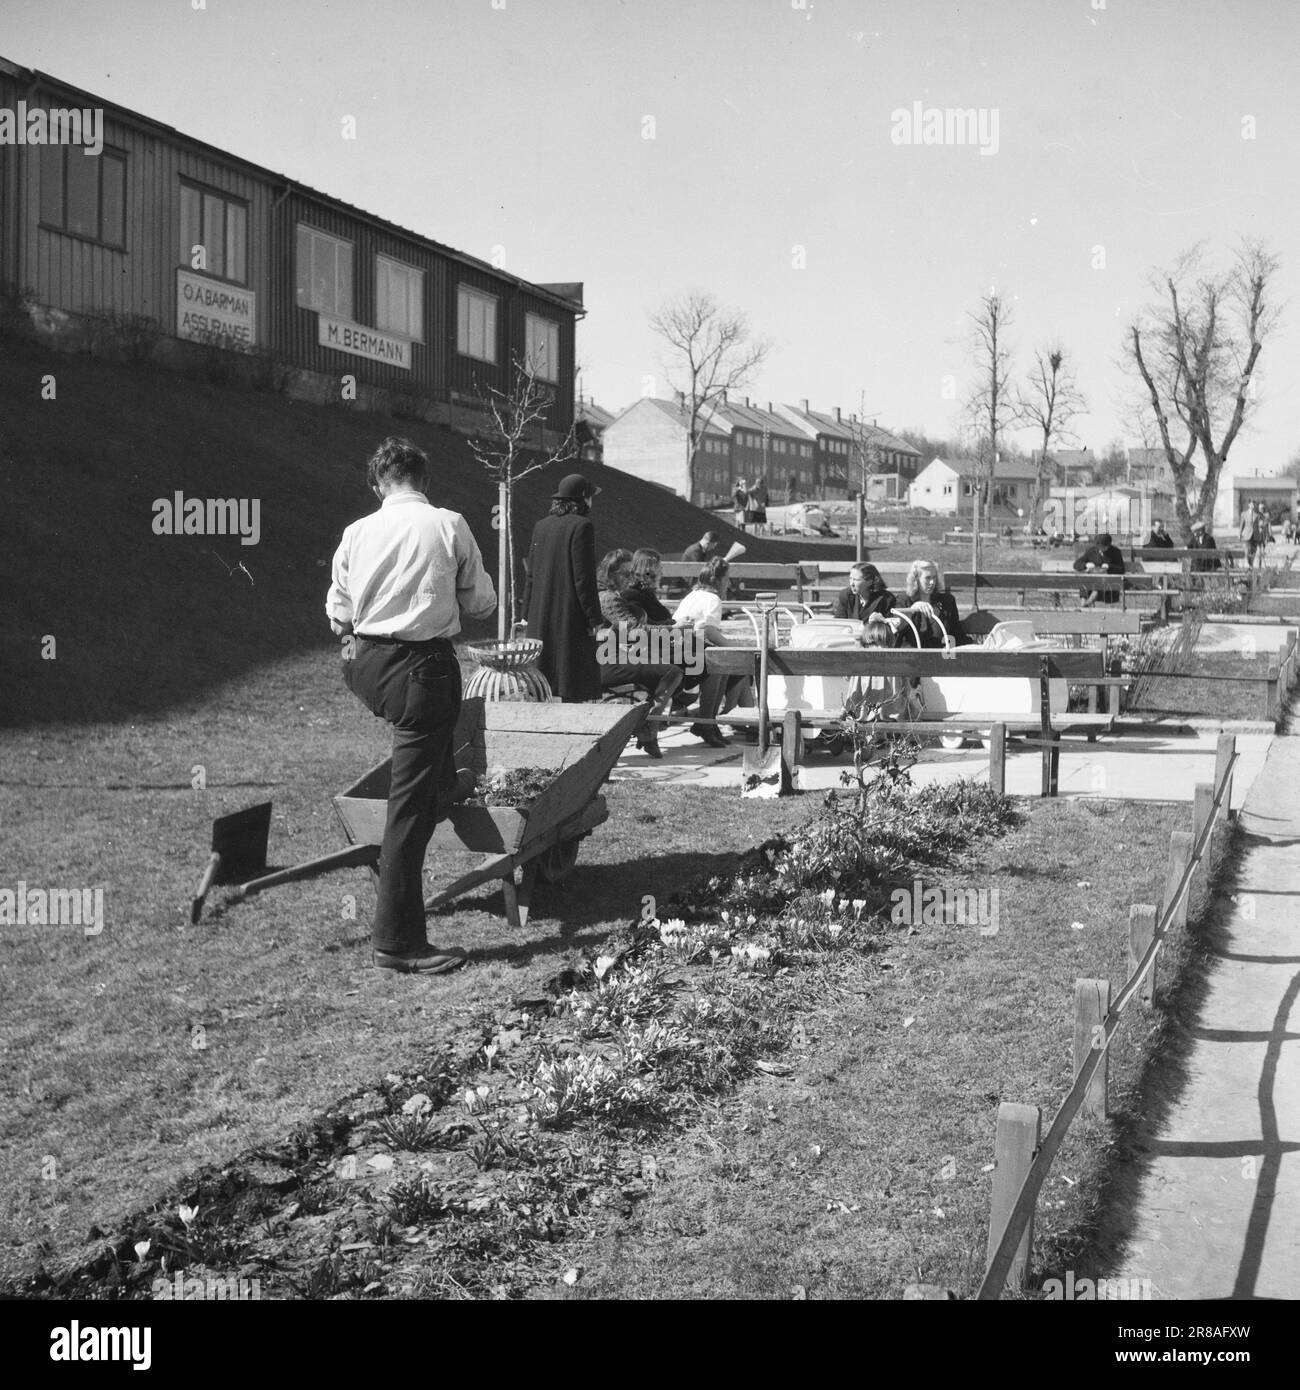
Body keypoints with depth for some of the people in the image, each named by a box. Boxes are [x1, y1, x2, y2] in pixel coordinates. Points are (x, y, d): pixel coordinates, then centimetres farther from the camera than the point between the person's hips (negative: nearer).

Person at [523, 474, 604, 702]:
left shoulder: (541, 526, 10)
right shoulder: (581, 527, -10)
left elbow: (531, 576, 13)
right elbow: (584, 578, -14)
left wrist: (529, 614, 19)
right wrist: (594, 619, -10)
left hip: (541, 617, 7)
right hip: (570, 617, -7)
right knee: (573, 688, -3)